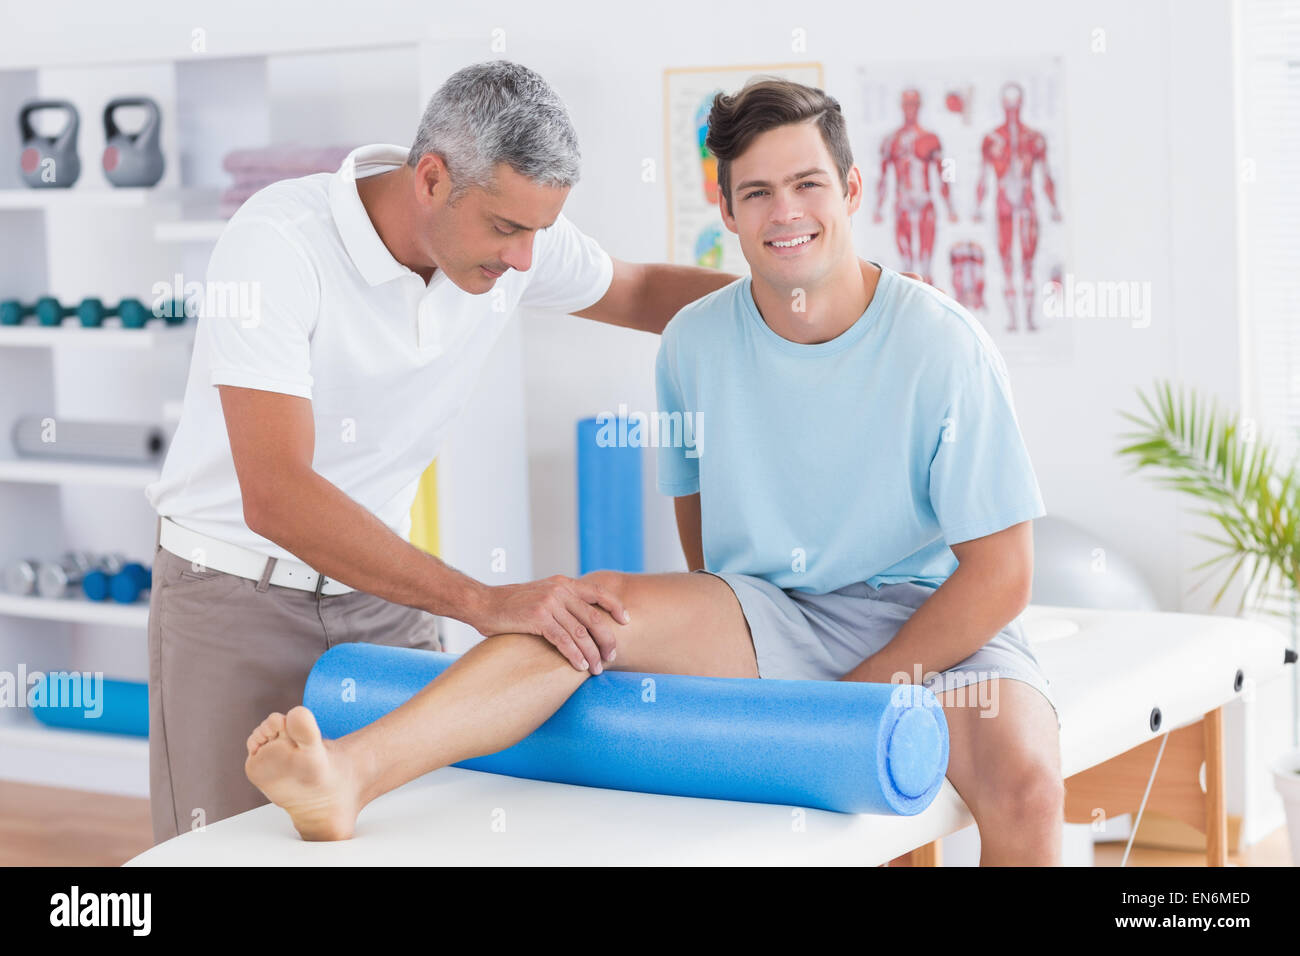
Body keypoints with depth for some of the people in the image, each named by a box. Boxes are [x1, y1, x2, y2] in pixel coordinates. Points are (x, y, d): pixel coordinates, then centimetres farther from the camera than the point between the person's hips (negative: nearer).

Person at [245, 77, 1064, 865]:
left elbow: (1000, 573, -11)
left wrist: (851, 700, -14)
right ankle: (350, 773, -39)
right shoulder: (696, 343, -1)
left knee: (1026, 783, -31)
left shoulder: (943, 346, -12)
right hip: (773, 623, 2)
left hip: (933, 623, -2)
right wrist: (730, 636, -1)